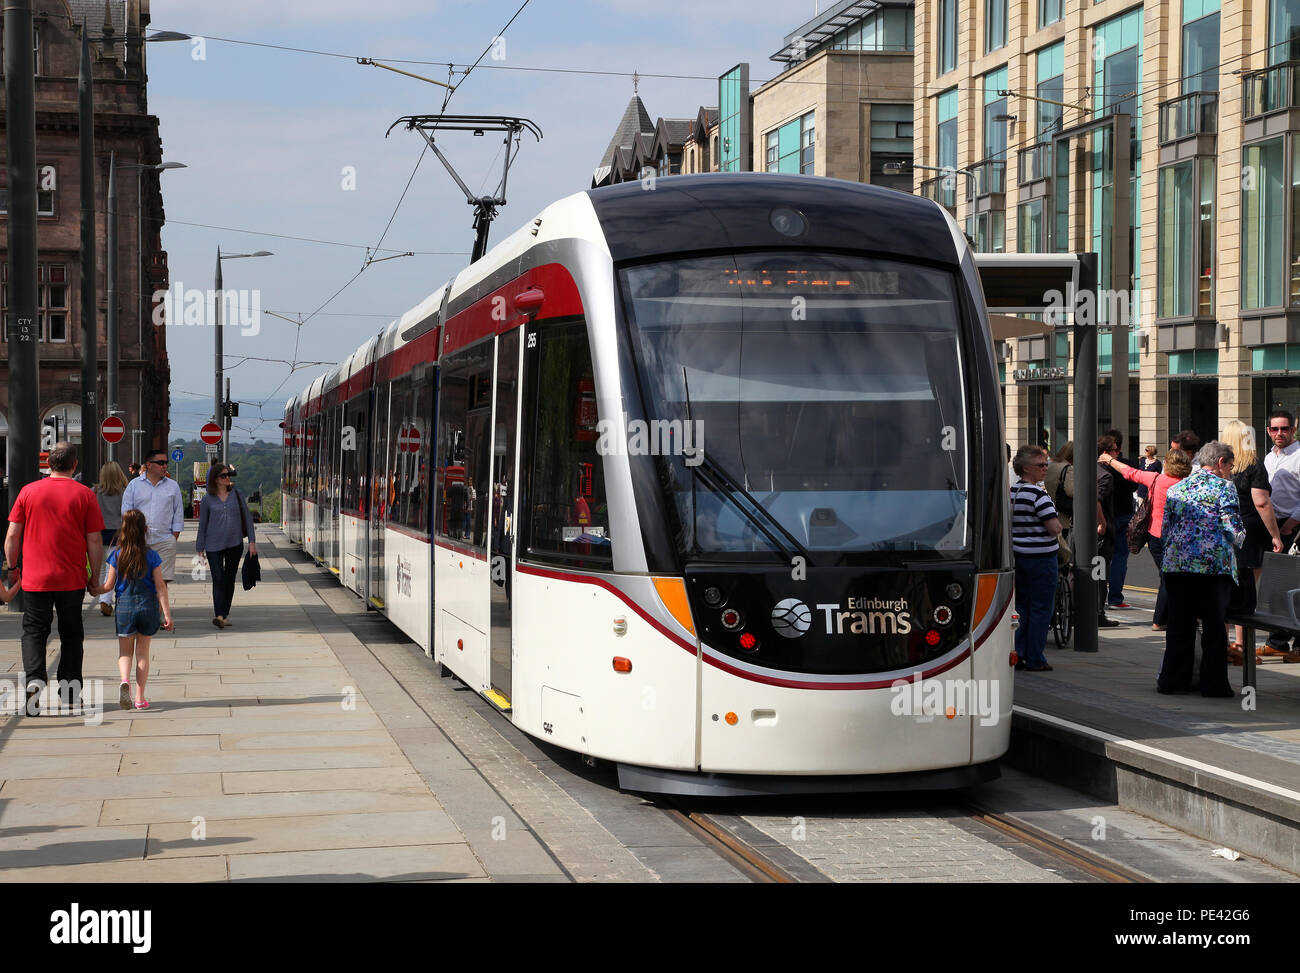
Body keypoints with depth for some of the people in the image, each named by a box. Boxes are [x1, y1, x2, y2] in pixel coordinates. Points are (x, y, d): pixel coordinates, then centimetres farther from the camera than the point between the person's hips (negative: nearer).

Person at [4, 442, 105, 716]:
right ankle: (70, 693, 13)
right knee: (71, 635, 12)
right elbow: (95, 541, -3)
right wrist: (95, 577, 7)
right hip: (72, 579, 0)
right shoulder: (84, 495, -3)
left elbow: (12, 536, 2)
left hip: (35, 579, 0)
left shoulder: (28, 491, 0)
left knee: (34, 632, 8)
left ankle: (34, 680, -14)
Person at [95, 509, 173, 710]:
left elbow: (109, 586, 1)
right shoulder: (152, 556, -4)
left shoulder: (117, 556, -3)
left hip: (124, 605, 0)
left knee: (125, 652, 12)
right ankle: (140, 697, 10)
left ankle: (125, 680, -18)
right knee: (142, 652, 11)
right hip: (148, 606, 0)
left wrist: (93, 589, 22)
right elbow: (160, 586, -5)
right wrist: (167, 614, -3)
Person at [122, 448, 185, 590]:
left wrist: (175, 536, 2)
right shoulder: (134, 485, 7)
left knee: (162, 580, -4)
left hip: (164, 541, 0)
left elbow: (178, 513, 12)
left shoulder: (173, 486, 11)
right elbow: (126, 511, 6)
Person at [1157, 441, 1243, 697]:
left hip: (1177, 563, 4)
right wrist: (1240, 537, 14)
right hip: (1214, 564, -4)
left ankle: (1173, 680, 10)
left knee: (1179, 625, 9)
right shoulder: (1224, 487, -1)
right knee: (1214, 625, 2)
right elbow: (1233, 527, -7)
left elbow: (1165, 529, 14)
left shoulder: (1176, 488, 14)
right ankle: (1214, 683, 4)